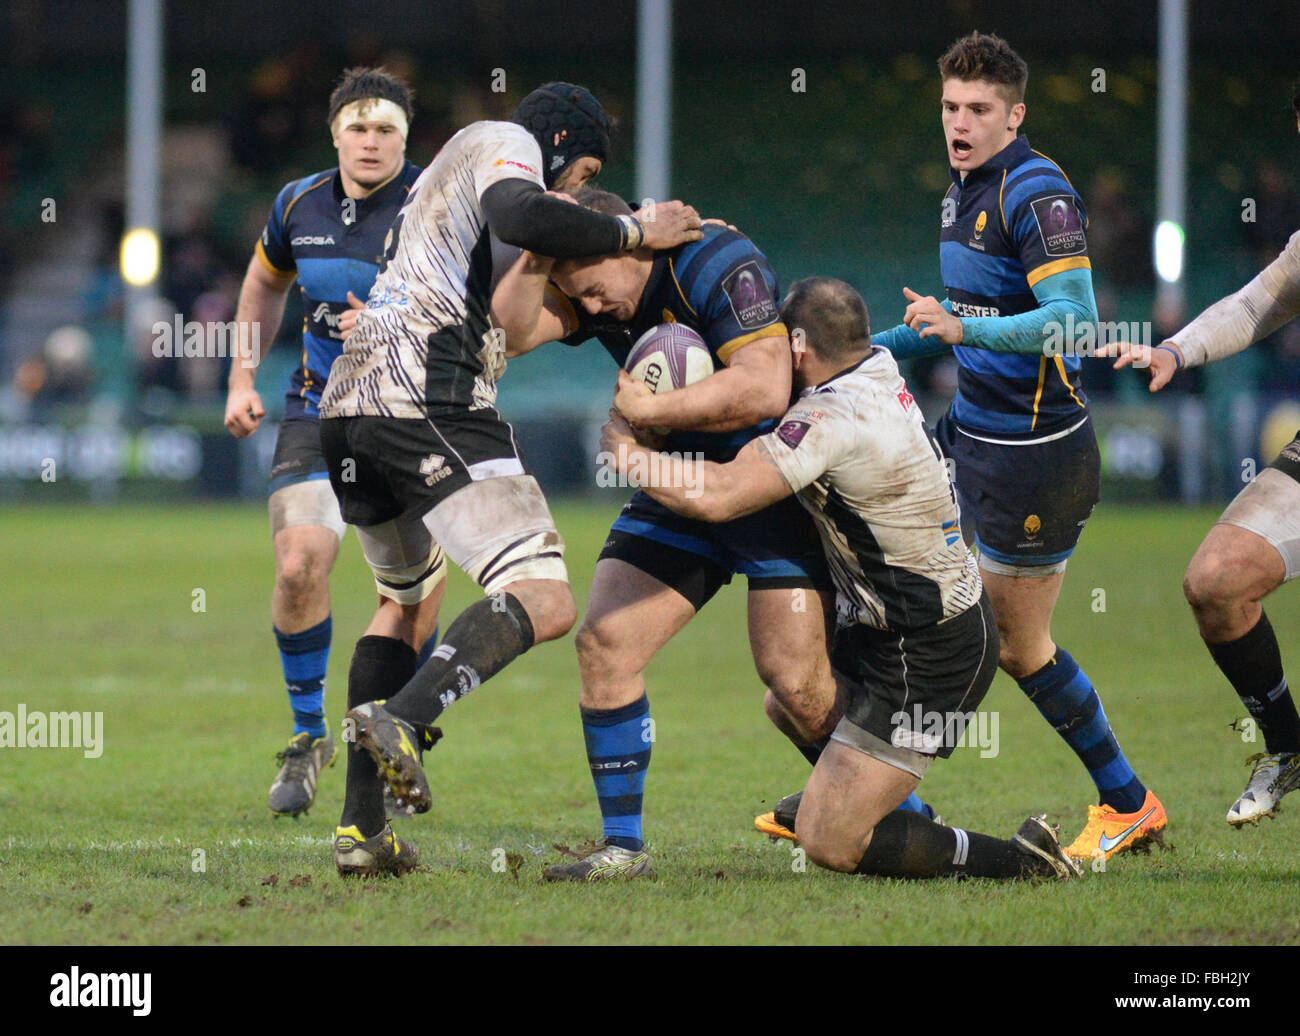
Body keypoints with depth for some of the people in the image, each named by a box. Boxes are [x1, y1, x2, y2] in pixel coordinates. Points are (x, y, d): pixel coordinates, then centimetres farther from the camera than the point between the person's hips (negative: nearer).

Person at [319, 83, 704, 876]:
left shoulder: (449, 168, 34)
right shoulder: (506, 143, 6)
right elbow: (517, 216, -18)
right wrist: (632, 234, -9)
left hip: (347, 402, 10)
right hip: (431, 402, -10)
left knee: (405, 598, 28)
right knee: (545, 603, -16)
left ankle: (361, 827, 20)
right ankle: (400, 717, -36)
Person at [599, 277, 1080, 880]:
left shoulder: (832, 419, -27)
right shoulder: (880, 368, 1)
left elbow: (716, 497, -33)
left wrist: (624, 450, -18)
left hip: (930, 659, -10)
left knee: (828, 843, -10)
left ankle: (1022, 862, -5)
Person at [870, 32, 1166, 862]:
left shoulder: (1038, 194, -18)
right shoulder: (965, 191, 12)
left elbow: (1075, 318, -29)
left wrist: (964, 330, -37)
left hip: (1036, 446, -9)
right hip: (969, 433, 9)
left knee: (1020, 646, -2)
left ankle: (1130, 807, 14)